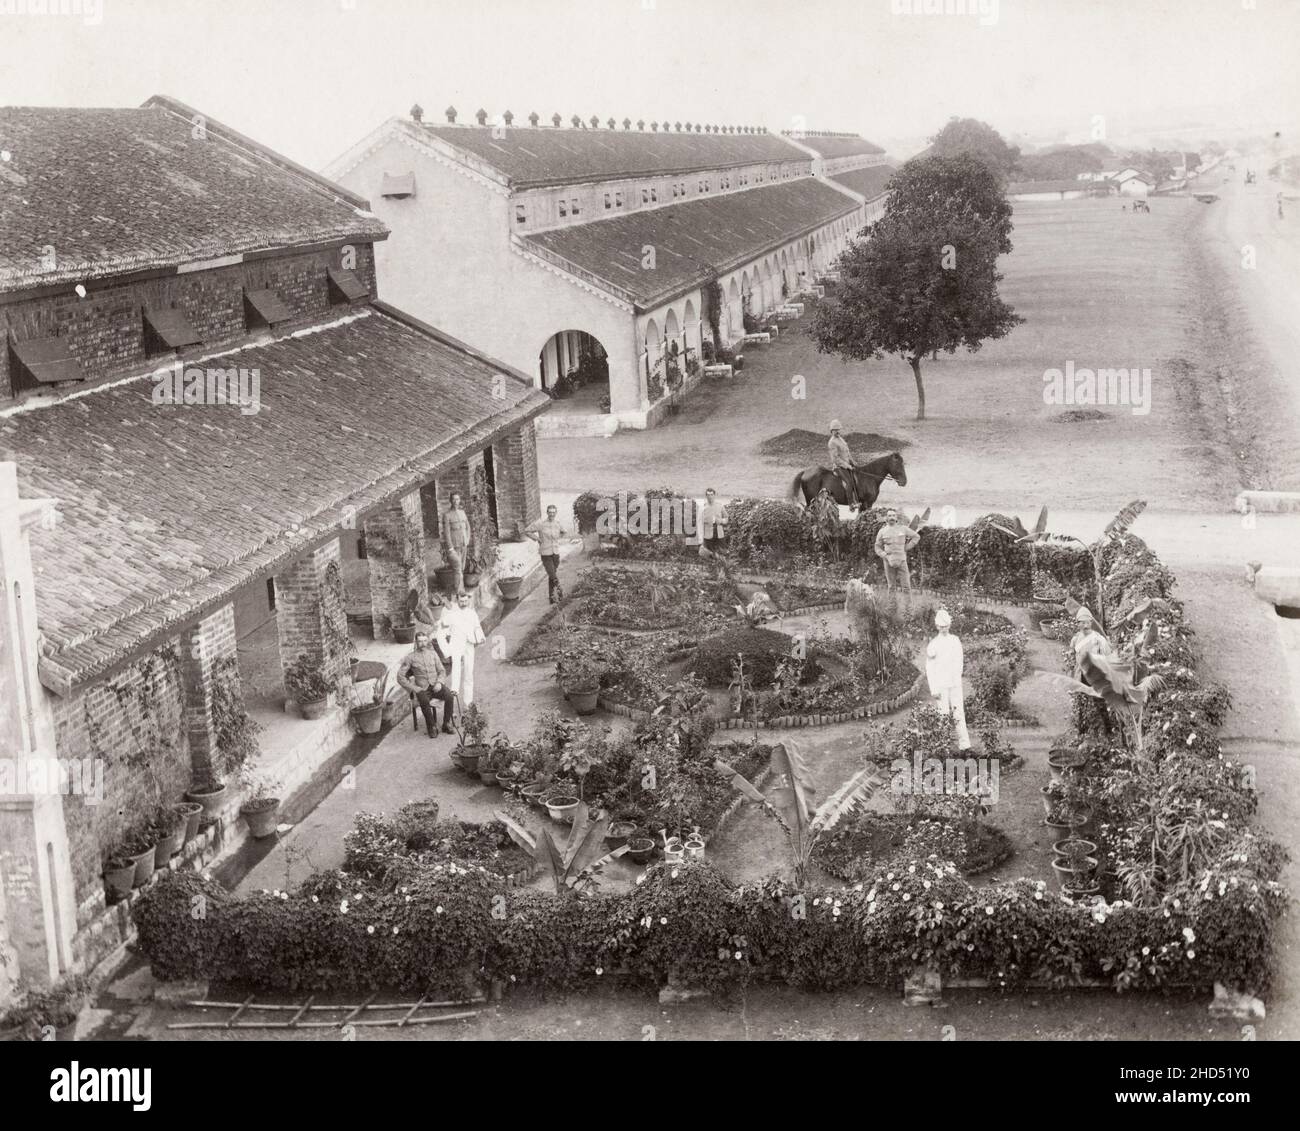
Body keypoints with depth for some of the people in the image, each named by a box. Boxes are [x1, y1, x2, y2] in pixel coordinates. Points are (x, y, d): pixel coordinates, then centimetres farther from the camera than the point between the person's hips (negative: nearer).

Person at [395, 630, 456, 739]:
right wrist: (415, 689, -9)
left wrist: (439, 682, -6)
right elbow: (400, 677, -1)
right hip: (422, 689, -3)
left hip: (436, 686, 3)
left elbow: (442, 671, 15)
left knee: (449, 696, -28)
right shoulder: (410, 657, 1)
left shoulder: (432, 653, 11)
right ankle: (432, 727, -17)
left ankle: (446, 725, -13)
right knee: (424, 702, -37)